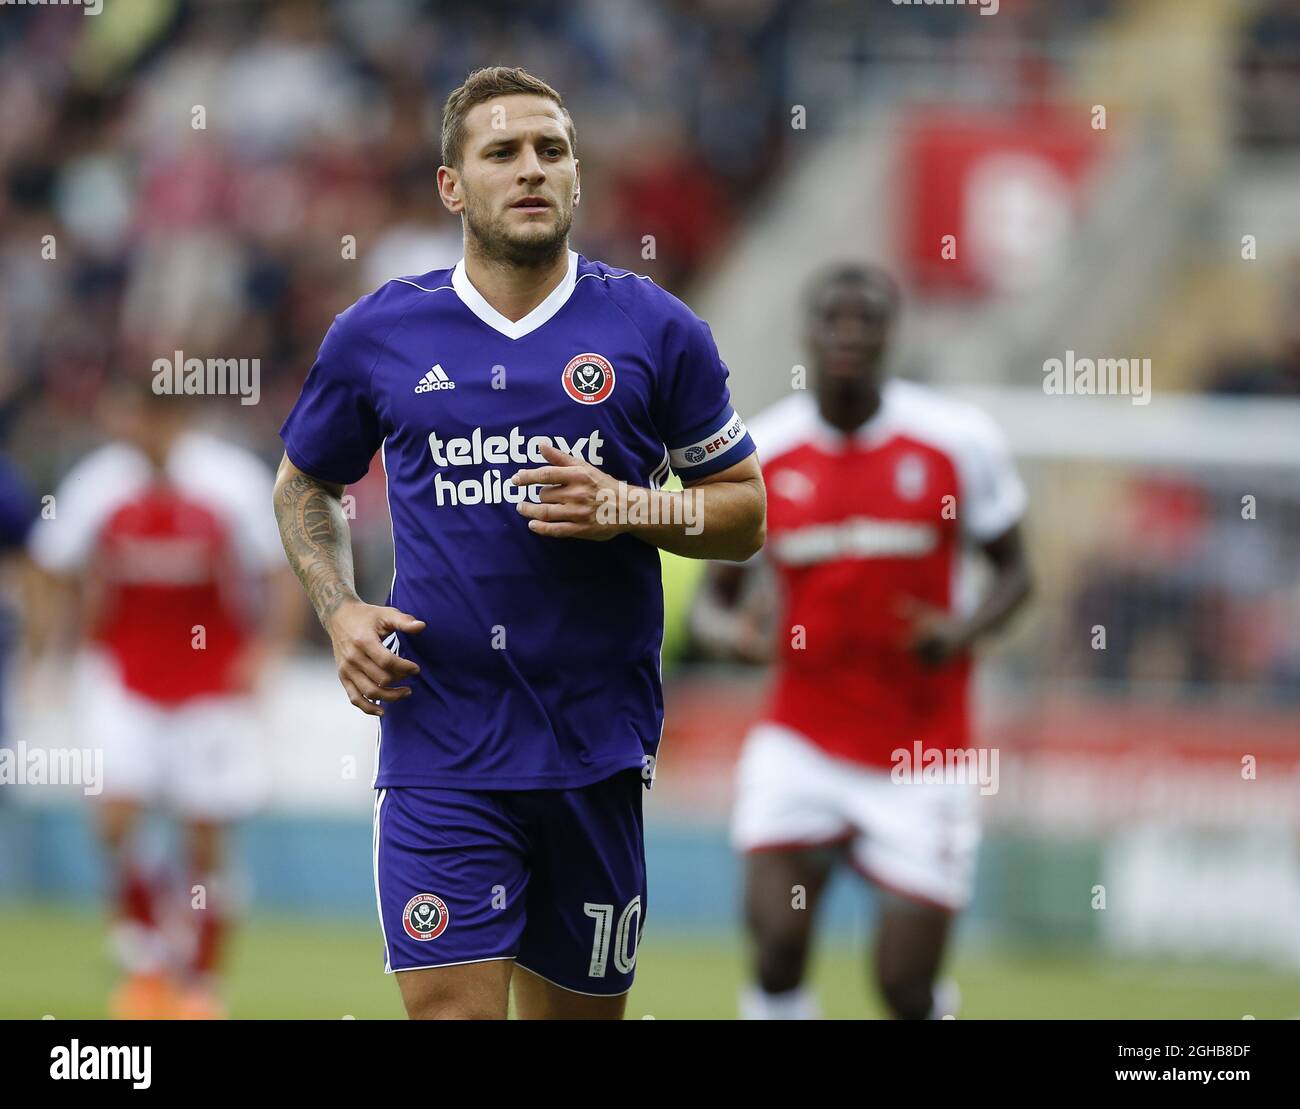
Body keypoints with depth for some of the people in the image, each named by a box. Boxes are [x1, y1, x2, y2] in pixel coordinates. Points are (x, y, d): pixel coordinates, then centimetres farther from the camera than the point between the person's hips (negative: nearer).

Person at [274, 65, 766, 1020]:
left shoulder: (656, 331, 3)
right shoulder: (377, 335, 5)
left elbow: (745, 511, 8)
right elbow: (305, 485, 21)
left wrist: (626, 508, -11)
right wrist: (341, 612, 4)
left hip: (597, 750, 1)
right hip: (439, 745, -1)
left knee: (578, 1011, 9)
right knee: (451, 1008, -14)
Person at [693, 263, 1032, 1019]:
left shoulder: (957, 440, -5)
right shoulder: (758, 453, -1)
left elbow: (1015, 573, 5)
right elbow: (715, 597, 9)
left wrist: (964, 630, -16)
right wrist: (726, 630, -16)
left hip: (925, 754, -1)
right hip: (801, 742, 1)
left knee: (907, 990, -2)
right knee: (777, 943, -18)